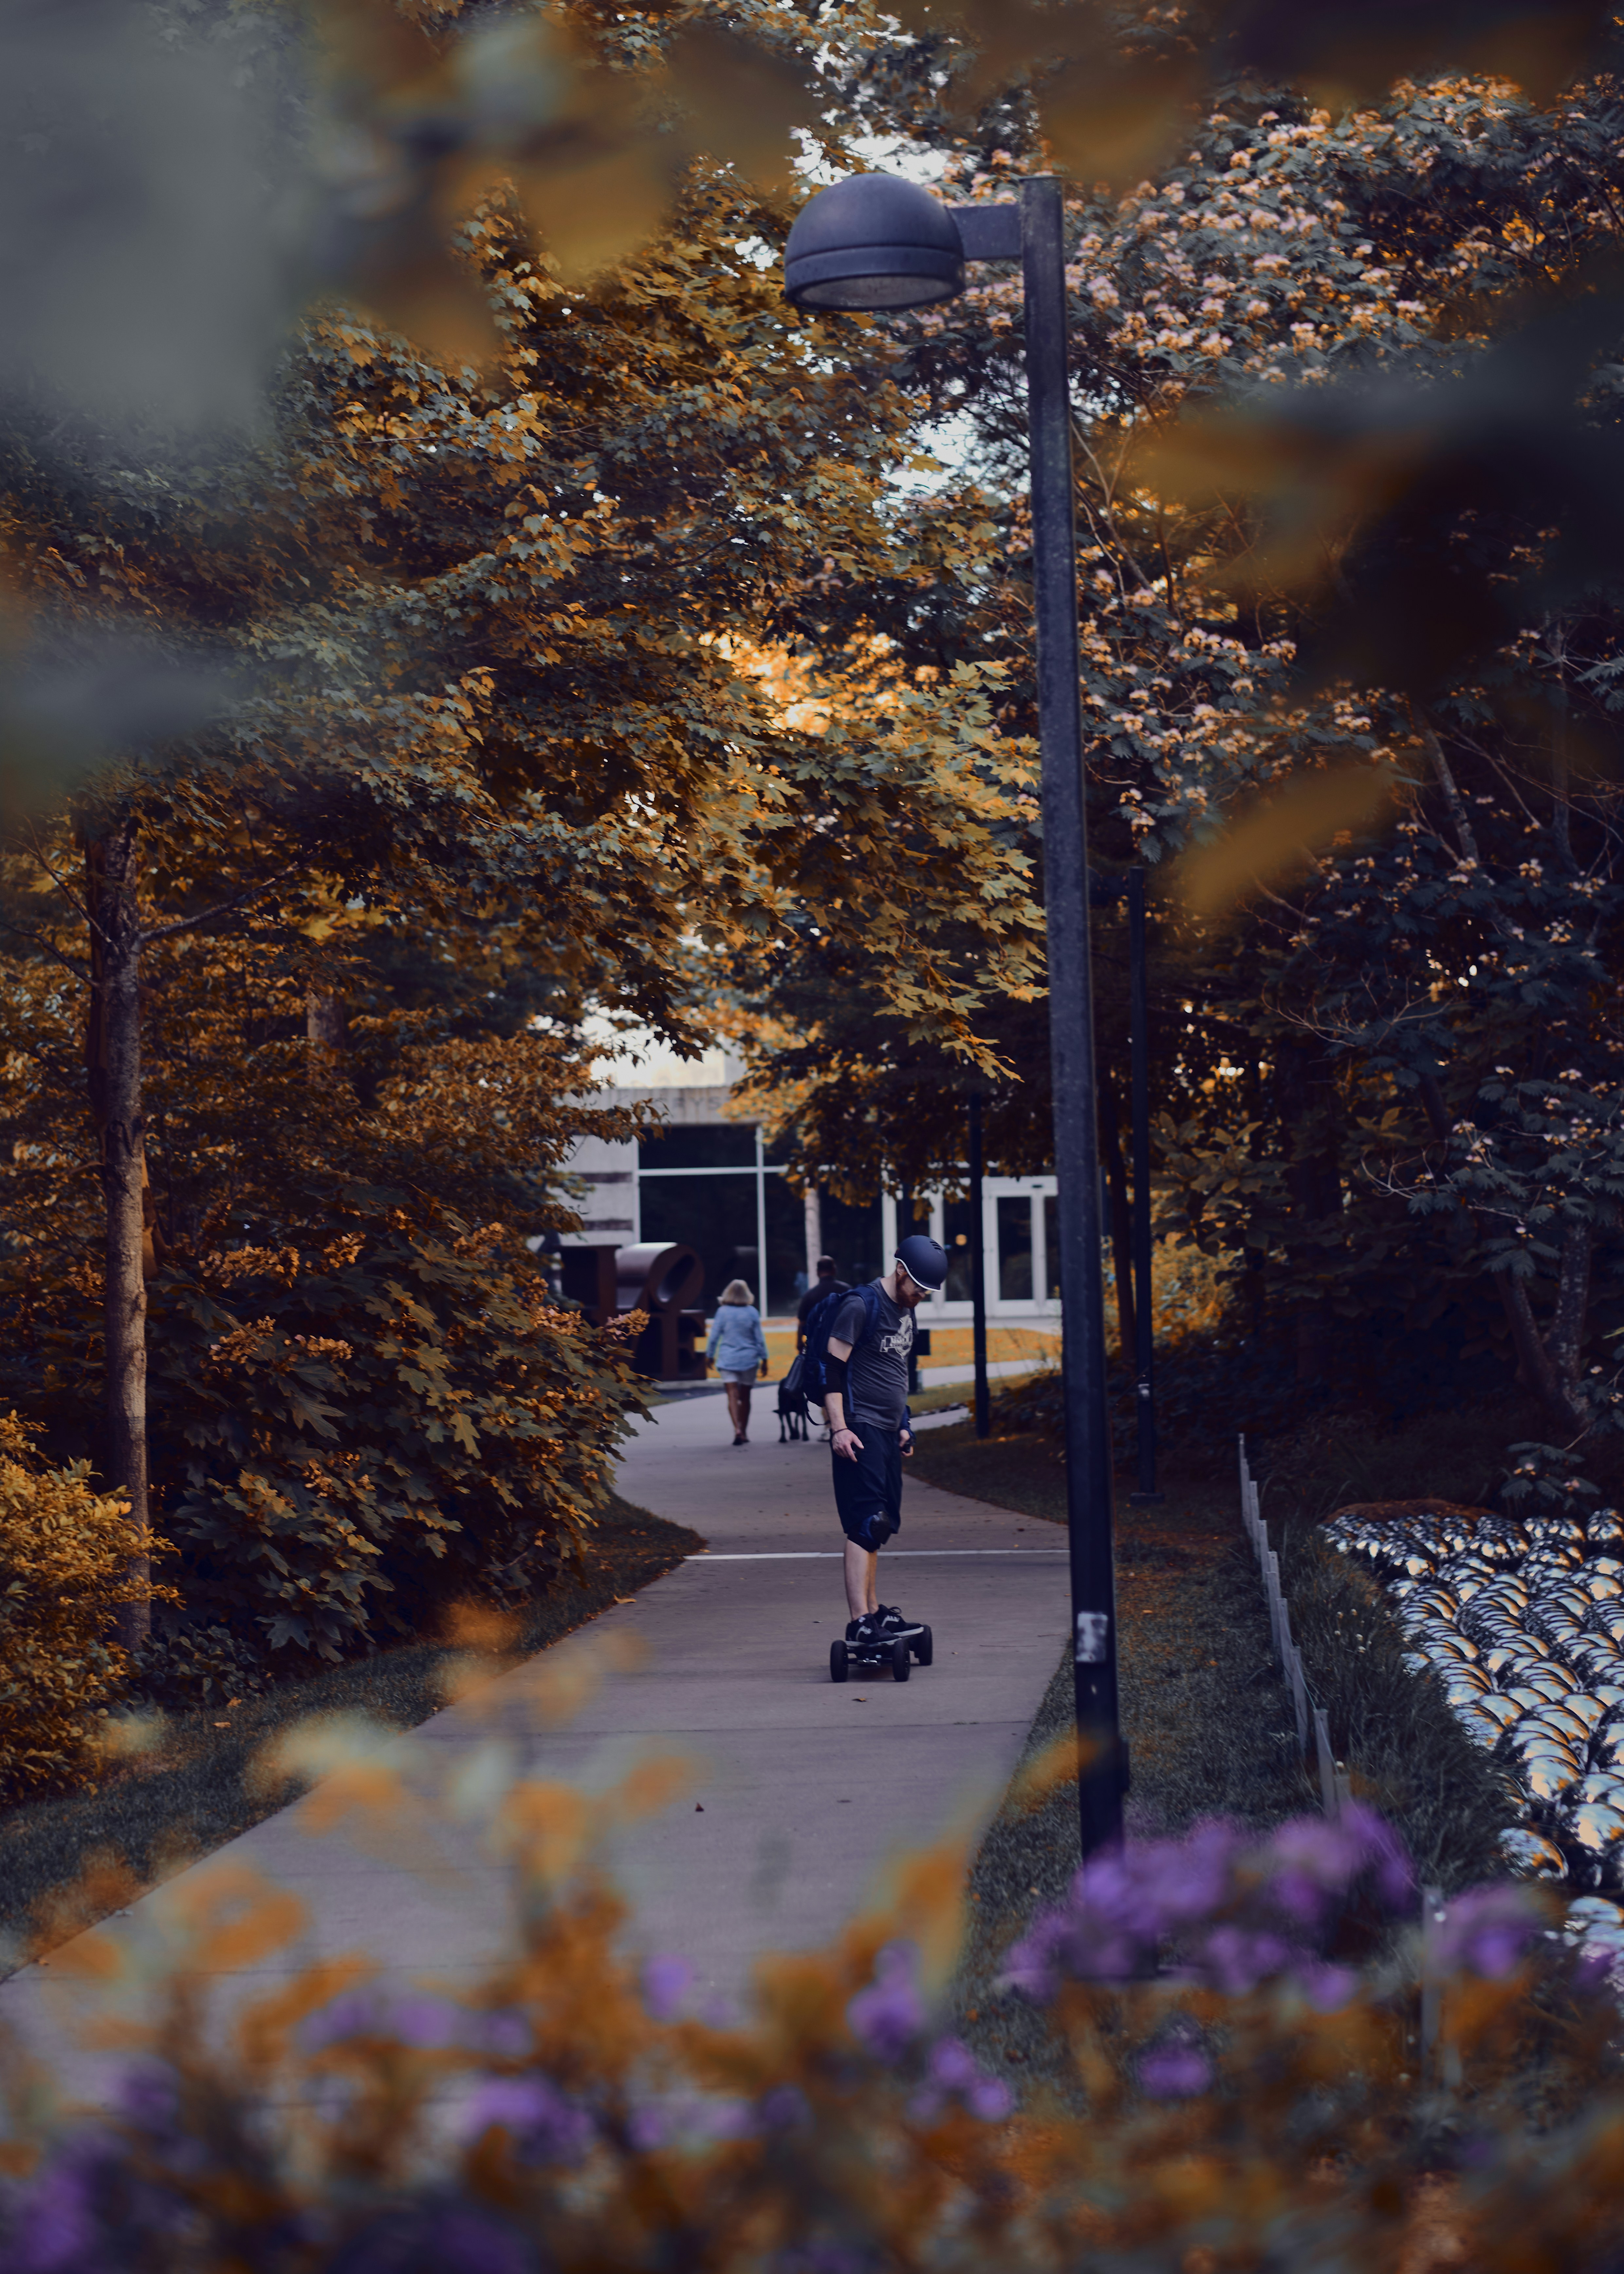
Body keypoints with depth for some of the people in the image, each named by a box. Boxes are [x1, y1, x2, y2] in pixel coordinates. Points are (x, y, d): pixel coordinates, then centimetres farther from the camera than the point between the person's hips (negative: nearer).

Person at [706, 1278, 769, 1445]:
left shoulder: (723, 1312, -5)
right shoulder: (752, 1312, -1)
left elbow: (714, 1336, -1)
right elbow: (760, 1338, 2)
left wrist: (710, 1355, 12)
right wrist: (764, 1358, 11)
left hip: (728, 1360, -2)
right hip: (749, 1359, 2)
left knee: (733, 1395, -7)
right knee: (745, 1397, 13)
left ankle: (737, 1429, -25)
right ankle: (744, 1433, 21)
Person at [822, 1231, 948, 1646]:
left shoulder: (906, 1312, 17)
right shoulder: (861, 1306, -11)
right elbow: (834, 1367, -14)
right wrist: (839, 1428, -20)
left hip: (888, 1434, 9)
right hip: (860, 1432, -9)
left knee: (880, 1525, 12)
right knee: (867, 1524, -15)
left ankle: (873, 1610, 19)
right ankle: (859, 1620, -21)